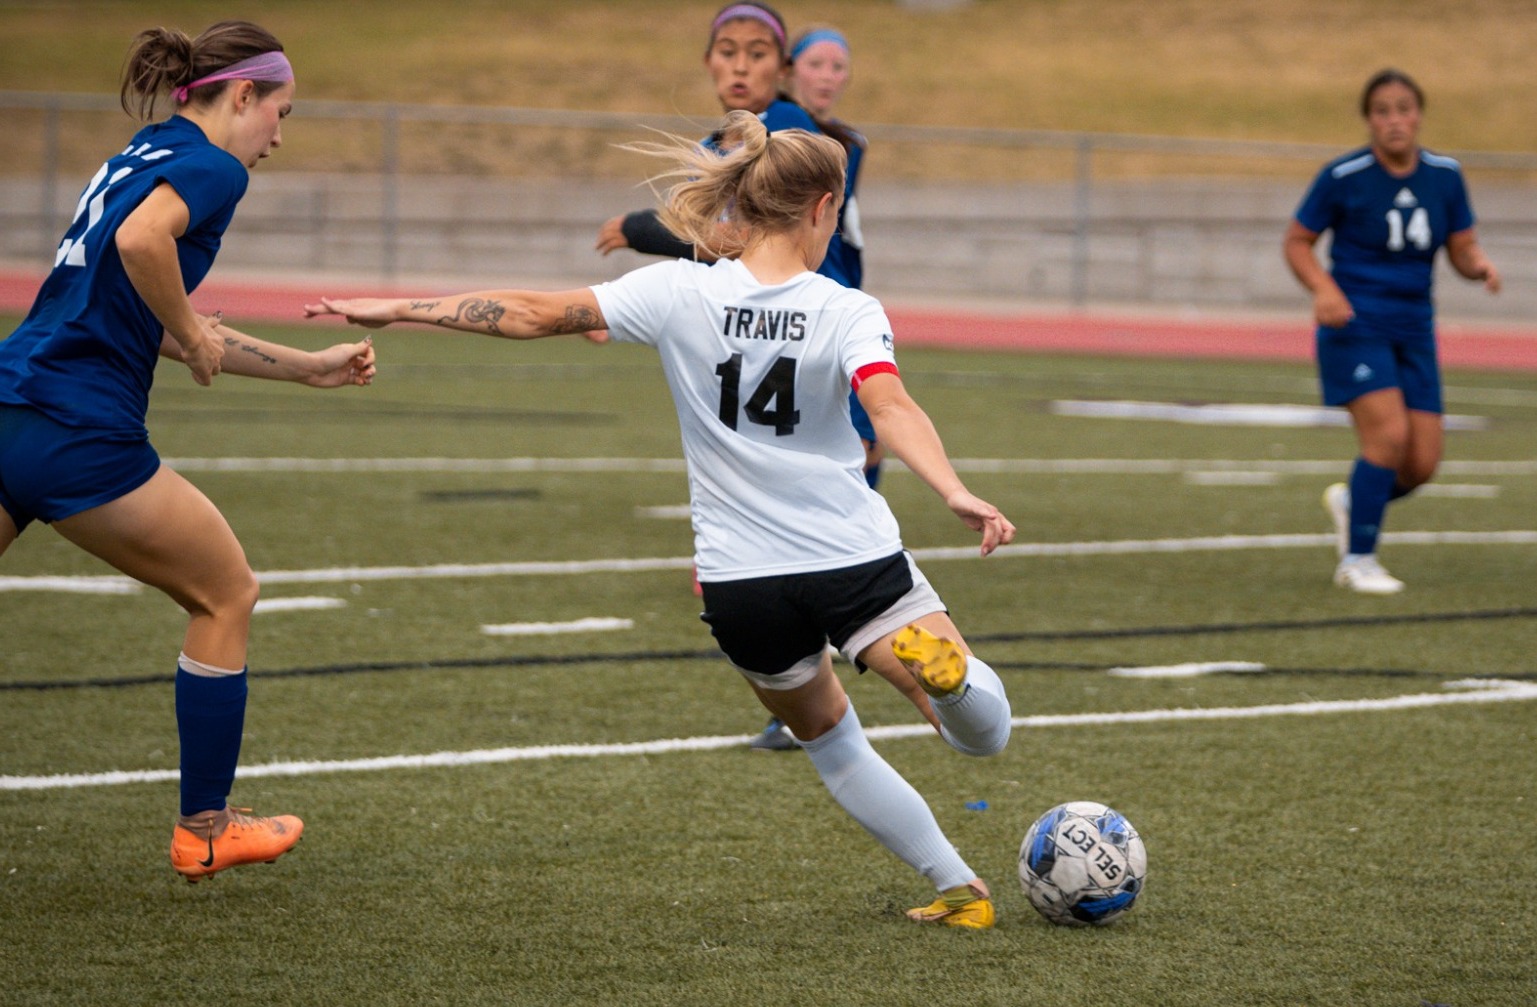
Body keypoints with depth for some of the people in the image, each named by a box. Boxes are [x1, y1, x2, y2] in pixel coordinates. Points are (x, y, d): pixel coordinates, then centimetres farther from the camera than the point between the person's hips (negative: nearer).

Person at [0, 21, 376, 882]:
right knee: (227, 594, 12)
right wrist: (192, 335, -11)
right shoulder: (212, 167, -5)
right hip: (78, 431, -8)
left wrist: (309, 367, 31)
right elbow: (141, 240, -28)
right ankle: (205, 829, 18)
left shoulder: (144, 157, 23)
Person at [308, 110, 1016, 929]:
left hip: (741, 582, 2)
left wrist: (398, 310, 1)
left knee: (828, 738, 26)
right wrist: (956, 494, -38)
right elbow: (891, 408, -26)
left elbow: (535, 314, -6)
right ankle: (937, 666, -28)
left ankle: (958, 887, 21)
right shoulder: (846, 313, -8)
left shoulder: (679, 294, -5)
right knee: (983, 733, 7)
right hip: (856, 558, -2)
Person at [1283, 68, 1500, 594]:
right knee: (1389, 433, -21)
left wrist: (1480, 265, -14)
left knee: (1422, 464, 0)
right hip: (1355, 321, -5)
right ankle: (1358, 560, -4)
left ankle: (1350, 501, 32)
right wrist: (1324, 288, -19)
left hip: (1413, 329, 5)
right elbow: (1296, 241, -1)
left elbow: (1462, 248, 10)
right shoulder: (1343, 176, -9)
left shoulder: (1445, 176, 3)